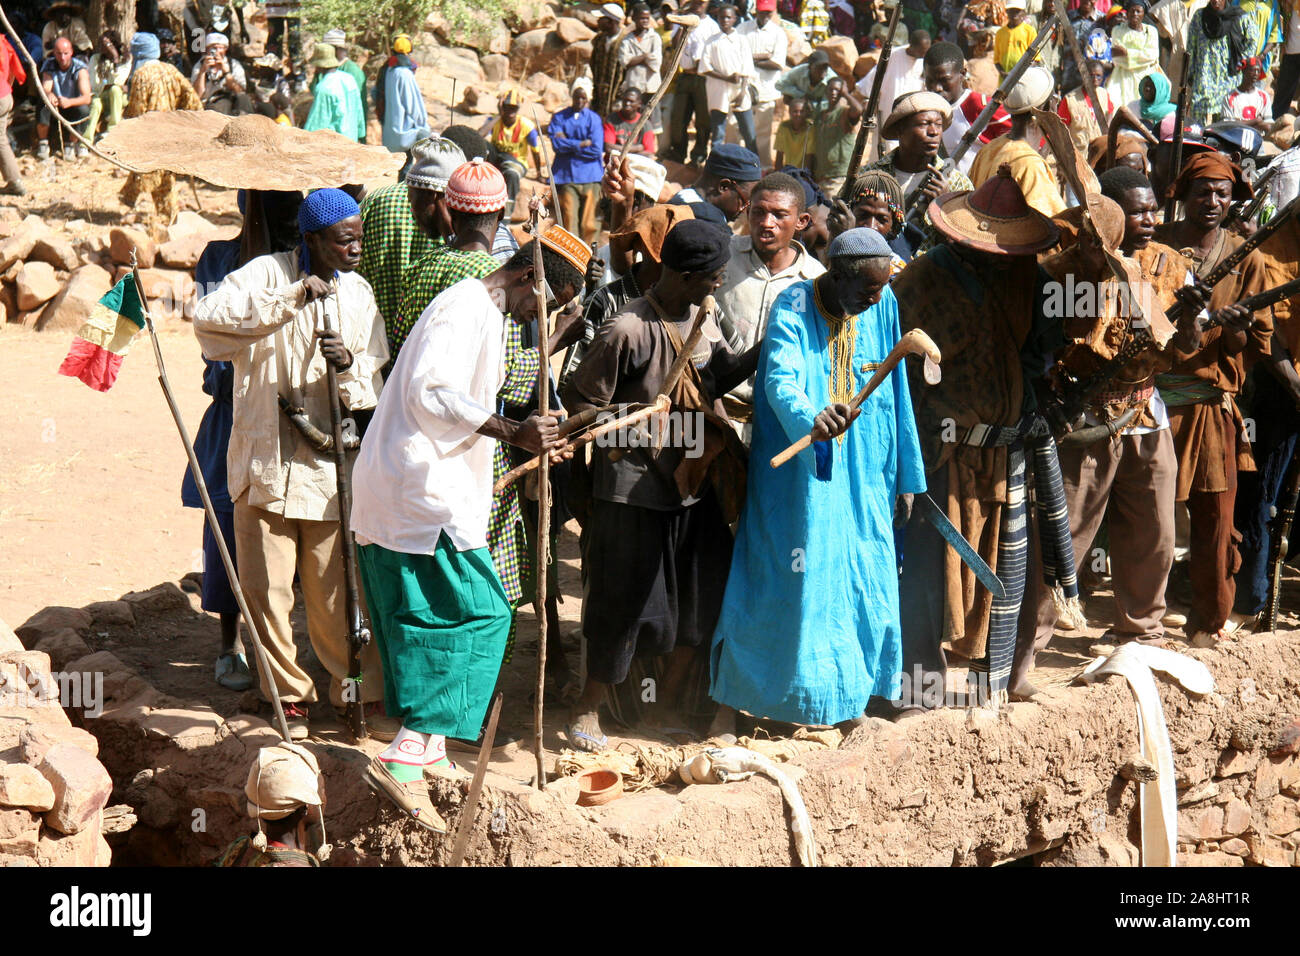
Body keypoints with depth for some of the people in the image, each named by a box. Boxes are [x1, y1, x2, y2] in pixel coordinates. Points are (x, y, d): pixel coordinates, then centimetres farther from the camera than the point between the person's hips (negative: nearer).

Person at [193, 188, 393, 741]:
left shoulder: (358, 292, 8)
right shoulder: (265, 275, -4)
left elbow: (374, 386, 8)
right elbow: (209, 318, -23)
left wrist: (348, 367, -15)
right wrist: (291, 298, -26)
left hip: (331, 464, 2)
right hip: (266, 461, -2)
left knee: (339, 590, 3)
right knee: (268, 589, 3)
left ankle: (365, 691, 16)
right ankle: (290, 693, 17)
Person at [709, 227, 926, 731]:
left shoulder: (882, 308, 0)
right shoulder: (792, 309, -16)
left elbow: (896, 396, 6)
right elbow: (781, 379, -33)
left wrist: (905, 476, 7)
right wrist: (811, 418, -54)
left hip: (859, 478, 5)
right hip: (798, 475, -5)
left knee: (862, 580, 10)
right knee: (791, 581, -3)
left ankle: (848, 689, 27)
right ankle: (732, 695, 11)